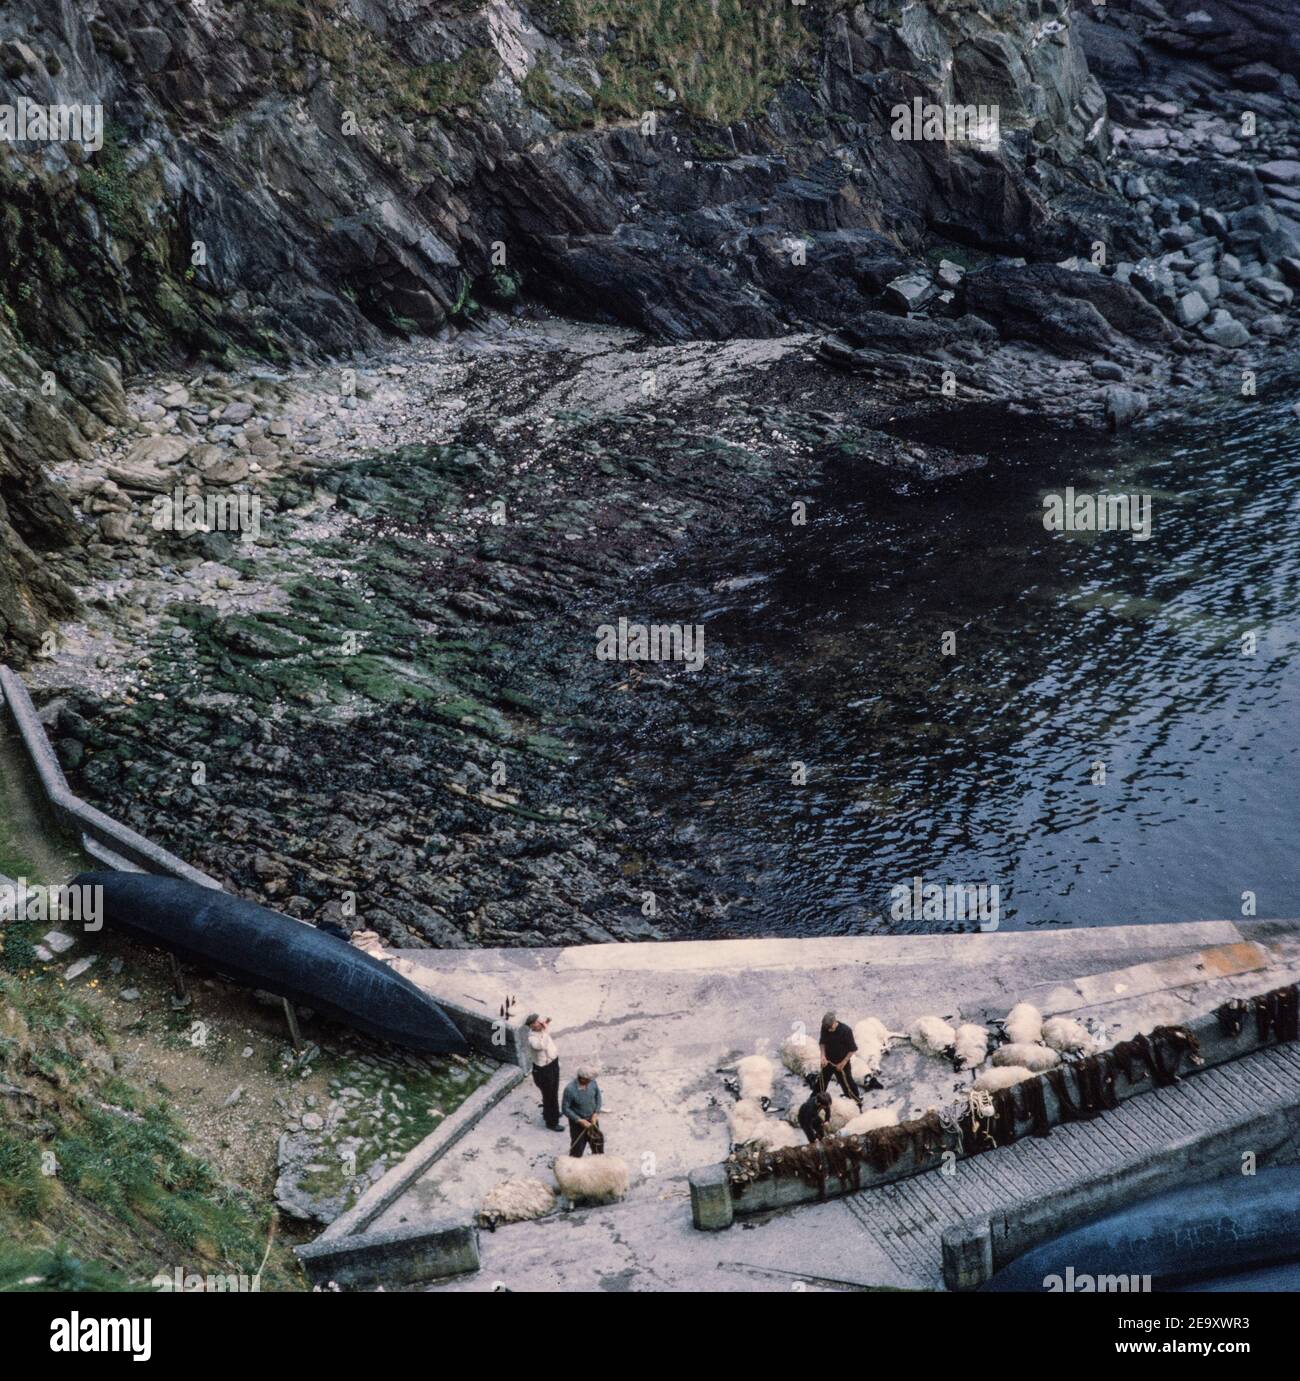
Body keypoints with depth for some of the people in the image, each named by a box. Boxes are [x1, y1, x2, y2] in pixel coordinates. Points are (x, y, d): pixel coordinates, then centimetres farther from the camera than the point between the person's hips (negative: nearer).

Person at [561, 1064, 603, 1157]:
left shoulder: (592, 1082, -18)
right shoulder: (570, 1089, -32)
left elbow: (597, 1096, 1)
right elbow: (565, 1109, -20)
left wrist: (596, 1113, -9)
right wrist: (580, 1120, -21)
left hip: (592, 1119, 5)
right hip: (577, 1122, -5)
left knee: (598, 1142, 23)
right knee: (578, 1147, 10)